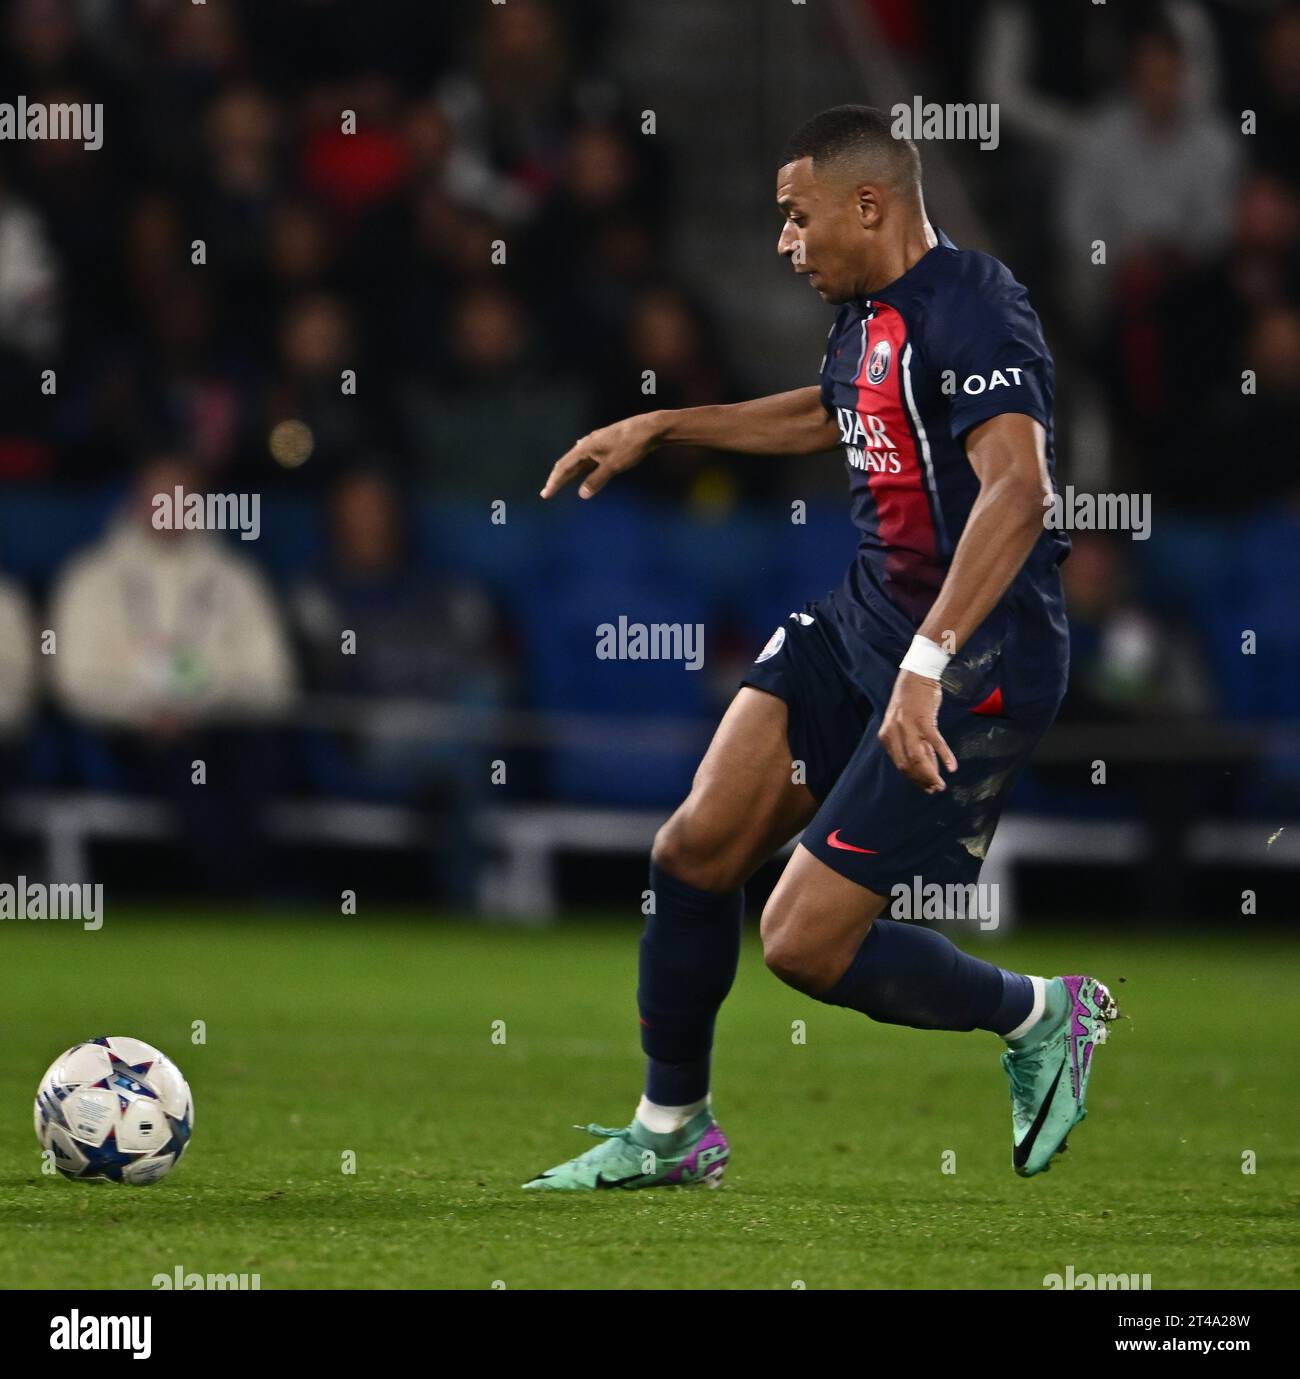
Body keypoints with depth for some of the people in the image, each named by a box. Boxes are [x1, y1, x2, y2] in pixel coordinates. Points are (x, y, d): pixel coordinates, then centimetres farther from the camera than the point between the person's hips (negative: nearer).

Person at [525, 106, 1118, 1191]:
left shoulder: (972, 309, -22)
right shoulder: (867, 312, 9)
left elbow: (1016, 487, -37)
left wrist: (926, 665, -45)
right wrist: (656, 429, 33)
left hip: (980, 663, -9)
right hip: (865, 616, 9)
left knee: (805, 943, -9)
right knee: (695, 850, 3)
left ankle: (1041, 1018, 14)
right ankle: (671, 1132, 21)